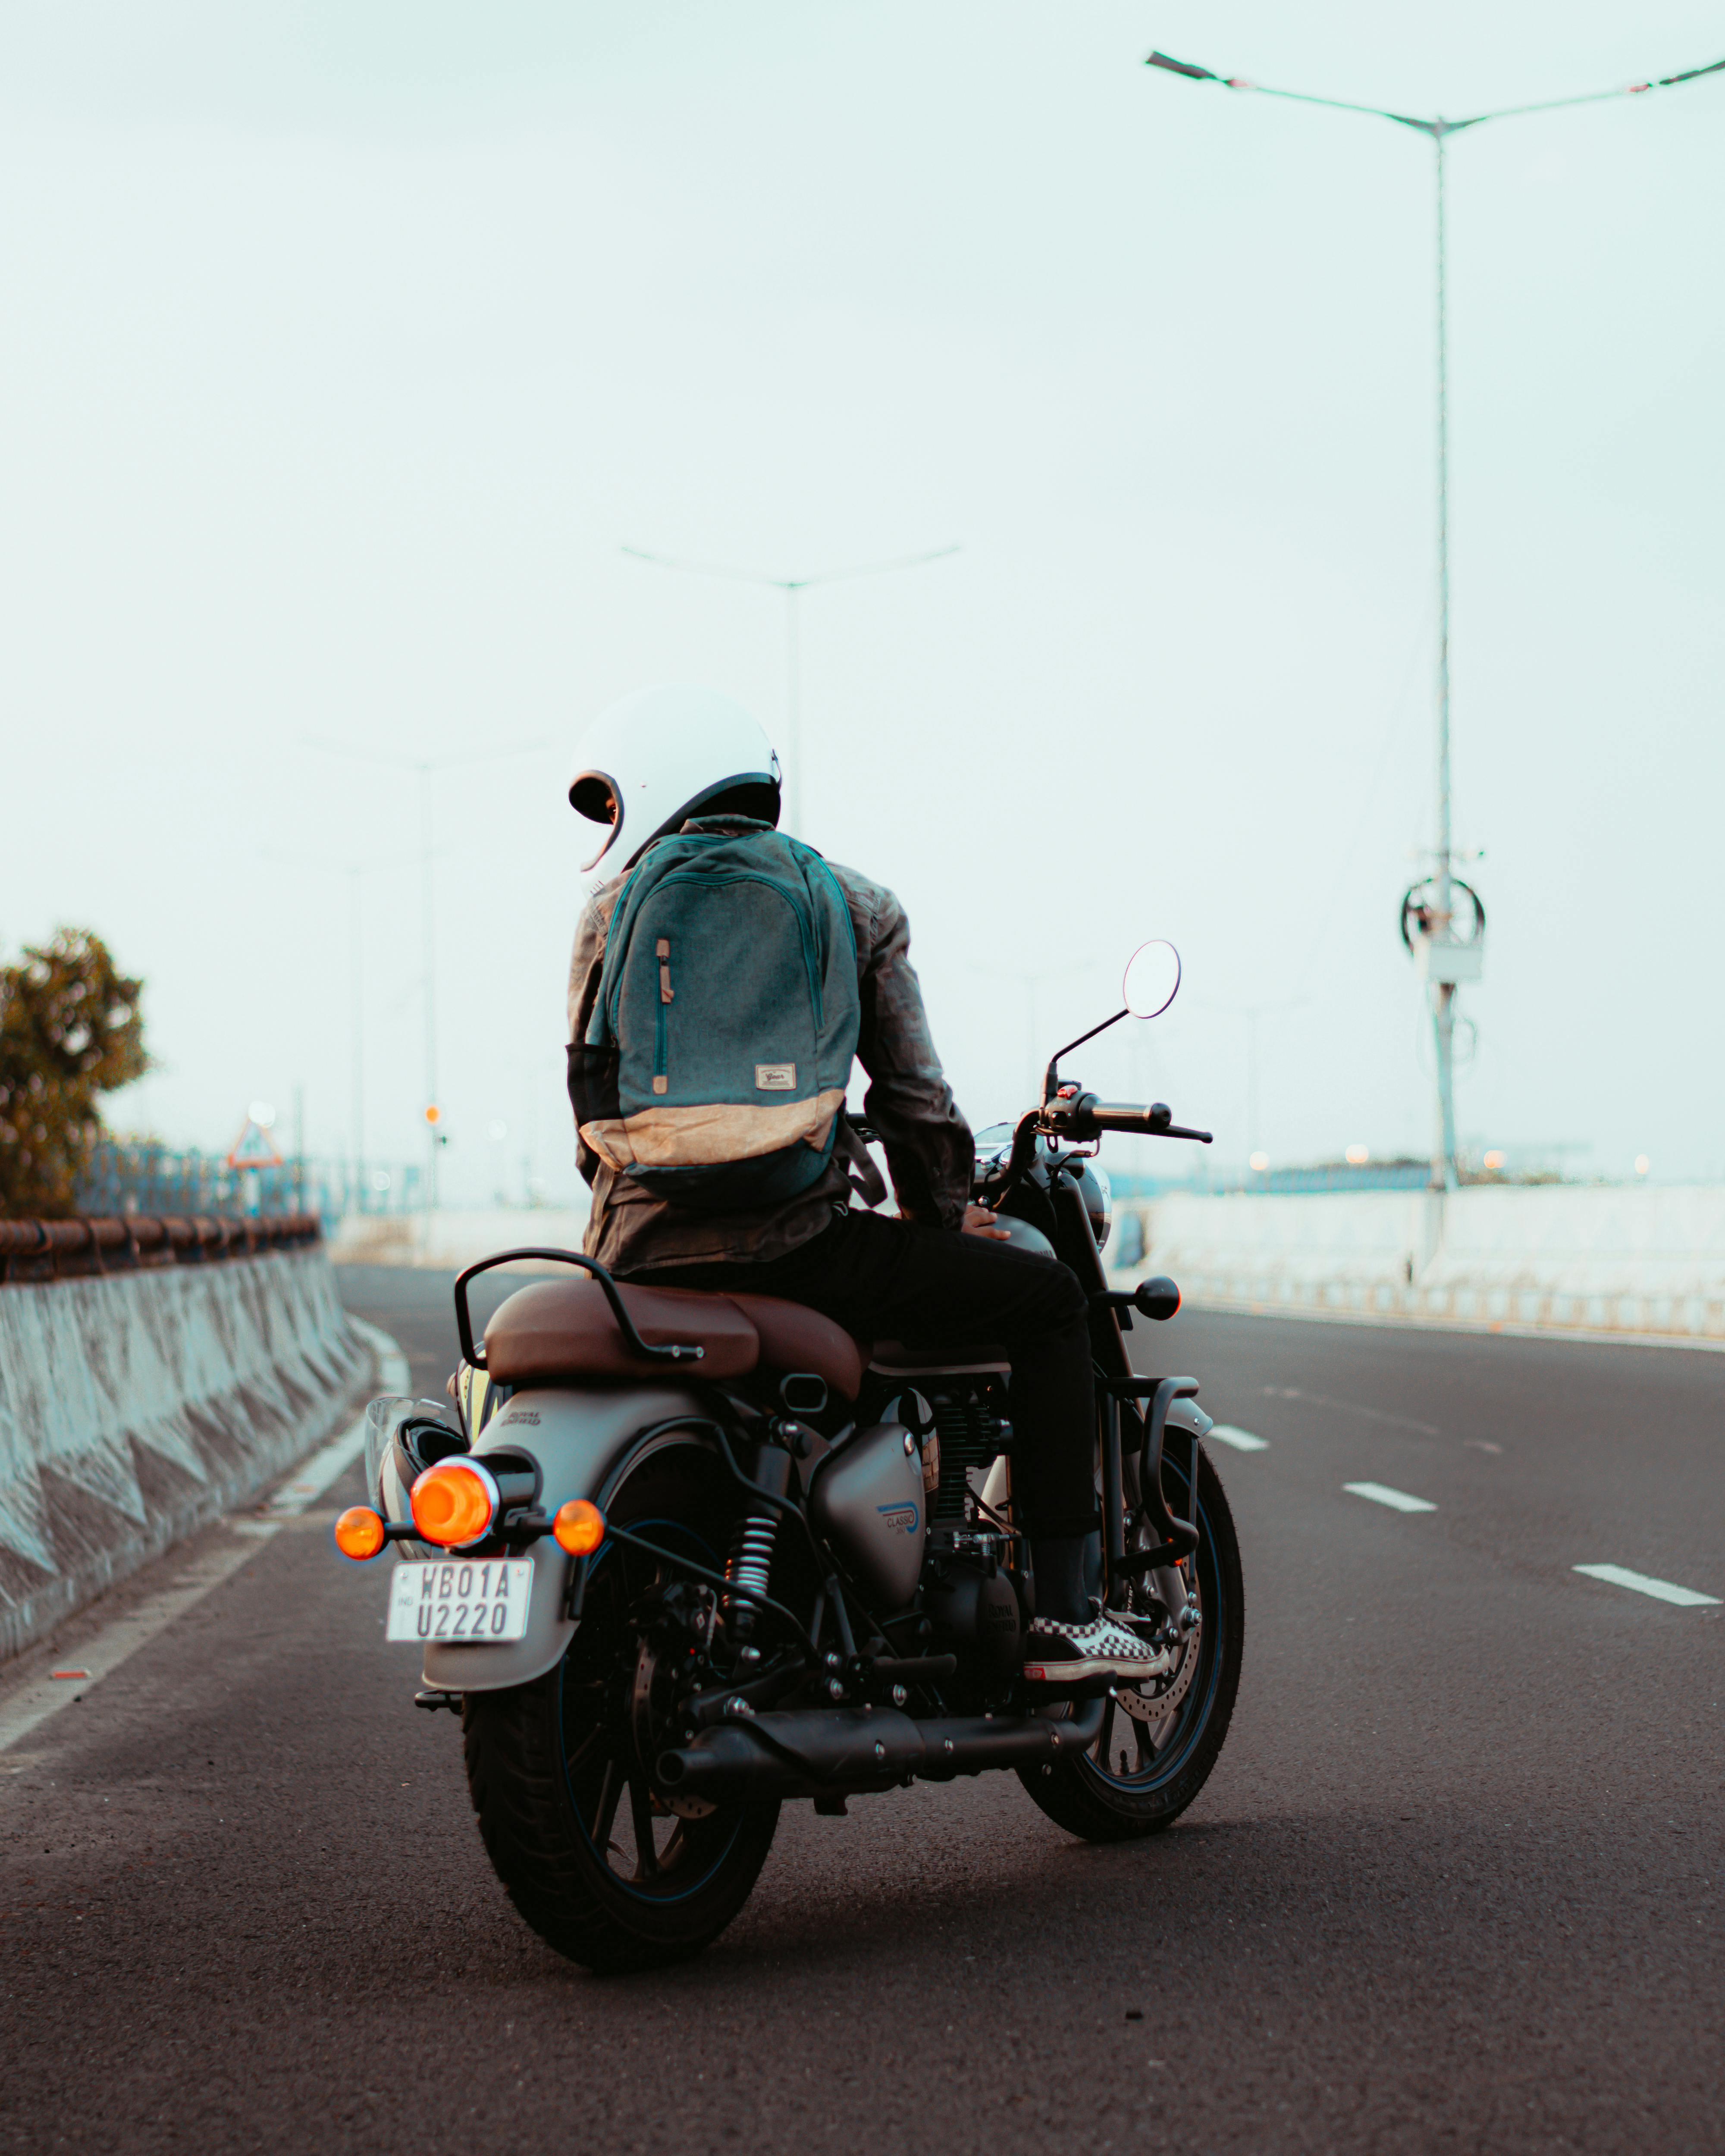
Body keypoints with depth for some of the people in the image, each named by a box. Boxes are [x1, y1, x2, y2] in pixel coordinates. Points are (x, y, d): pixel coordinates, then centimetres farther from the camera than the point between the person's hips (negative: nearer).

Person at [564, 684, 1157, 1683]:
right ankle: (1061, 1614, 4)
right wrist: (943, 1214, 22)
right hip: (798, 1247, -3)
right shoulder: (855, 906, 8)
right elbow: (912, 1094, 5)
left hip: (639, 1260, 3)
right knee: (1051, 1298, 12)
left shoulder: (614, 914, 9)